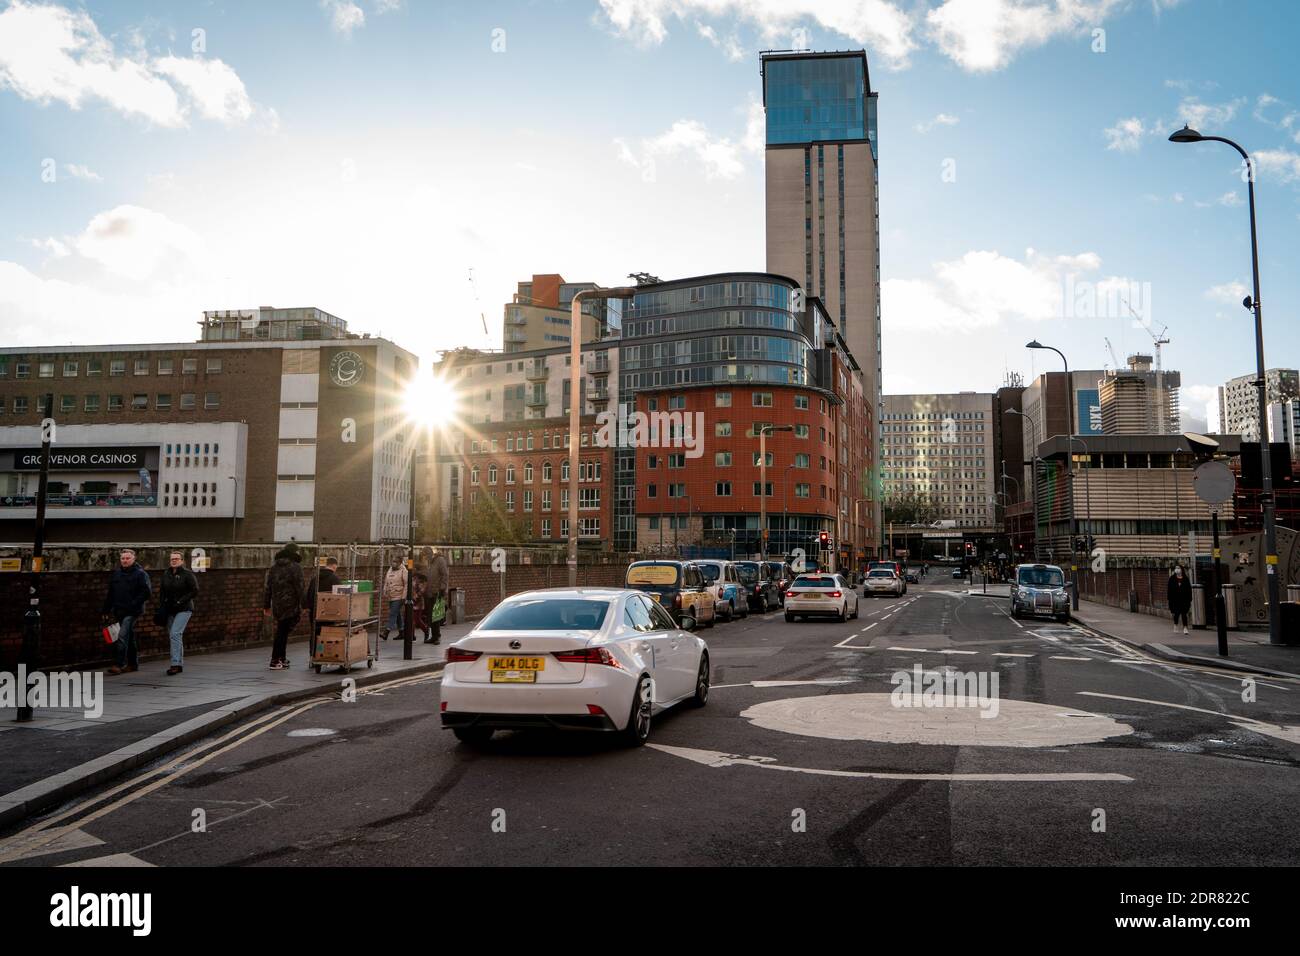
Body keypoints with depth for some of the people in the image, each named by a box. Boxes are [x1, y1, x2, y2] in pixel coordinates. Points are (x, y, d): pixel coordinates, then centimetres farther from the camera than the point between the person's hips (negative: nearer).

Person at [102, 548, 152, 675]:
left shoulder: (140, 574, -5)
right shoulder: (115, 573, 13)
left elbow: (147, 592, -11)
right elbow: (110, 594, 17)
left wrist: (134, 604, -17)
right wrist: (106, 611, 14)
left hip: (132, 611, -6)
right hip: (119, 611, 6)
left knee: (122, 636, -15)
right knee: (129, 637, 13)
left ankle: (119, 665, -14)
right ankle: (133, 664, 21)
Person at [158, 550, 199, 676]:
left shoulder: (187, 574, -8)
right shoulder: (166, 574, 10)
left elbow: (195, 591, -10)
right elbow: (162, 591, 19)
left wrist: (180, 601, -15)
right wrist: (162, 605, 6)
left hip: (184, 609, -6)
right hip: (170, 610, 6)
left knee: (175, 634, -19)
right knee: (172, 635, 9)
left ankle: (175, 664, -20)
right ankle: (180, 664, 18)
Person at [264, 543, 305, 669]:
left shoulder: (273, 568, 14)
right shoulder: (296, 567, -6)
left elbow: (268, 588, 16)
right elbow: (300, 588, -11)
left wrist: (266, 605, 20)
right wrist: (302, 605, -7)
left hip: (277, 605, 6)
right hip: (291, 605, -6)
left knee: (282, 632, 14)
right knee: (283, 632, -3)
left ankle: (282, 659, 18)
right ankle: (275, 661, -3)